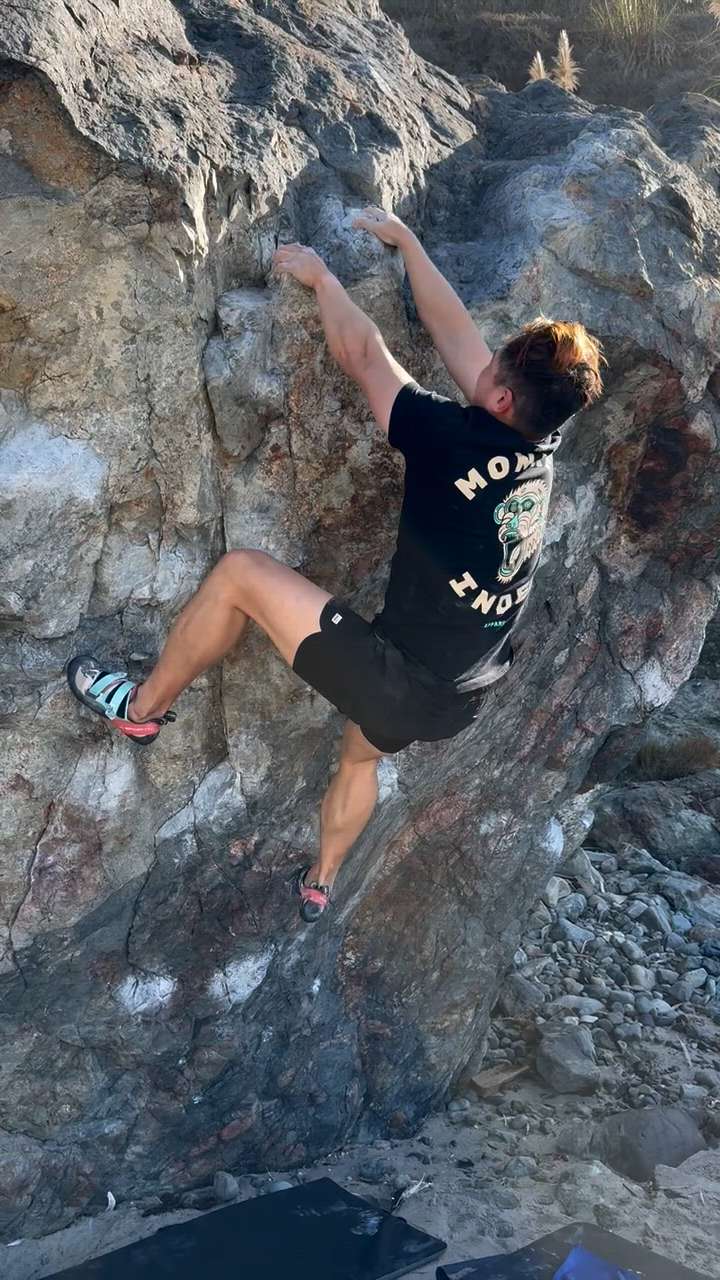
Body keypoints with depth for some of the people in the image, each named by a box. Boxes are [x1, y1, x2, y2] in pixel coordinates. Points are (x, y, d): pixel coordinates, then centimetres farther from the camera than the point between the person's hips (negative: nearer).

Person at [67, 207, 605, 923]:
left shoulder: (461, 440, -19)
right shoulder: (539, 451, 0)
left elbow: (362, 354, -8)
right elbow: (452, 331, 10)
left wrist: (320, 276, 9)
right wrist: (404, 240, 19)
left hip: (398, 685, -8)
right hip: (458, 704, 8)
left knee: (241, 573, -3)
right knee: (362, 756, 37)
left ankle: (141, 708, 15)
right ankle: (319, 886, 57)